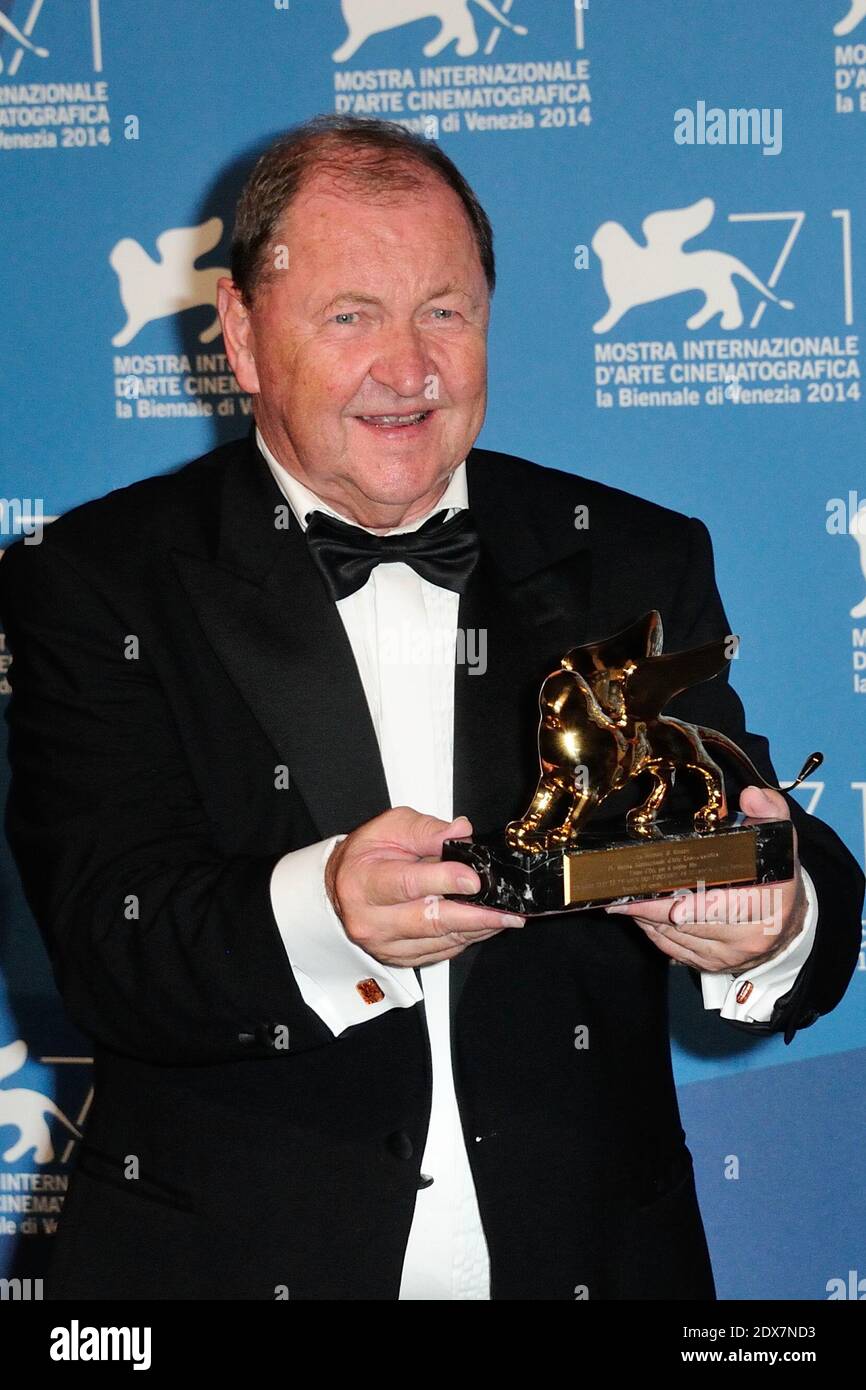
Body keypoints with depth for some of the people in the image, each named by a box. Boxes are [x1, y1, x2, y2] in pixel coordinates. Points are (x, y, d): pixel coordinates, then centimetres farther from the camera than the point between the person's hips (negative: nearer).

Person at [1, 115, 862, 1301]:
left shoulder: (638, 564, 4)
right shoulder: (98, 585, -4)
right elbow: (109, 956, -15)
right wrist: (319, 915, -34)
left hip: (590, 1252, 2)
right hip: (233, 1260, -2)